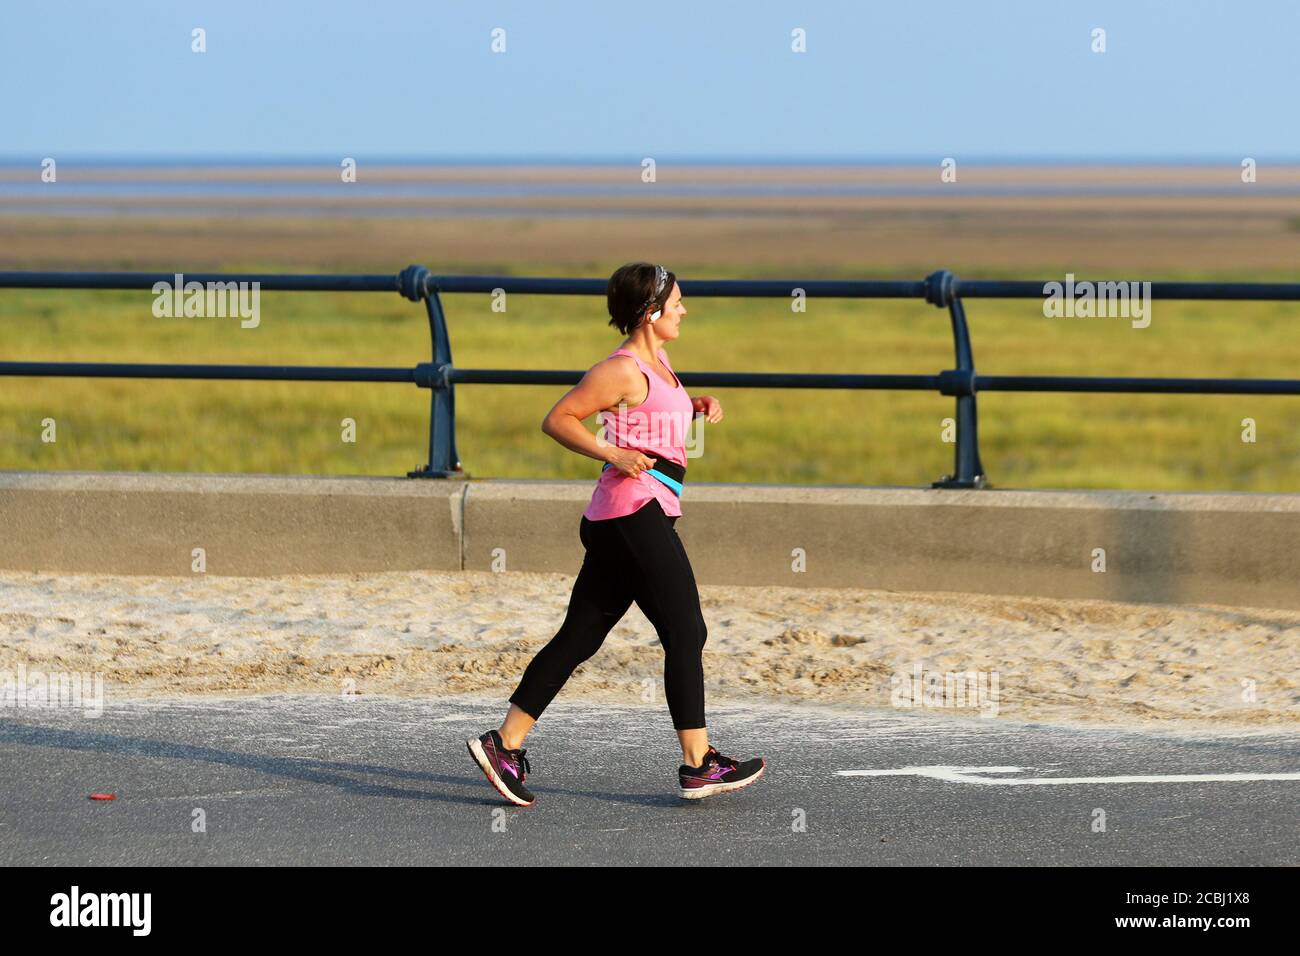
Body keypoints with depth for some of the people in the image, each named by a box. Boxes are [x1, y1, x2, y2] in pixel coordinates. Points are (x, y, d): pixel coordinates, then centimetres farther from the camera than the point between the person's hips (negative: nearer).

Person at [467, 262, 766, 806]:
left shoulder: (655, 362, 18)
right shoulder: (623, 370, -10)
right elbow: (558, 420, -12)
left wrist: (700, 406, 18)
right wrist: (612, 454, -20)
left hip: (618, 525, 10)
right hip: (637, 507, -10)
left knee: (580, 636, 7)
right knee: (685, 634, -5)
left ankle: (505, 744, 4)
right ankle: (698, 765, -3)